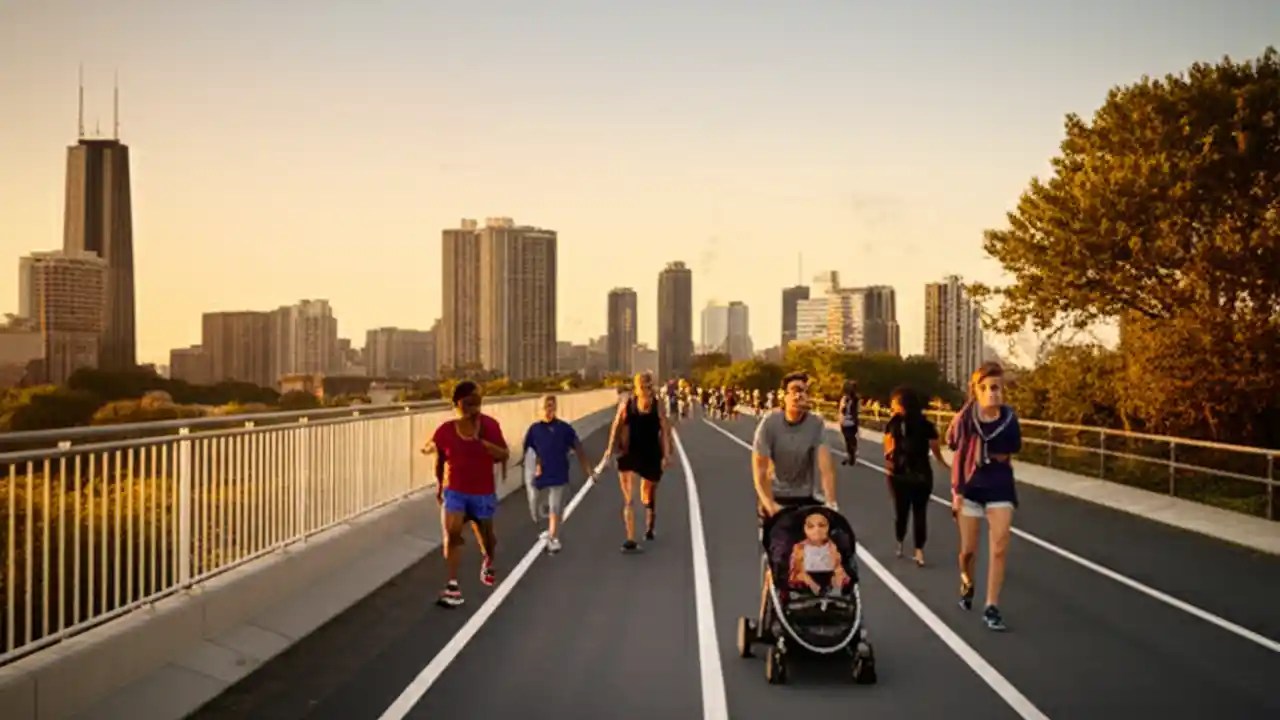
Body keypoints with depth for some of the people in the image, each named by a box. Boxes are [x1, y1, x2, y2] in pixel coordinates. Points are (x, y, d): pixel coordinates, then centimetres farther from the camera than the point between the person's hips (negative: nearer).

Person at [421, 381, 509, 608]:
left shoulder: (490, 425, -10)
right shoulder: (446, 430, -10)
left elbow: (505, 456, -10)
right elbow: (440, 459, 6)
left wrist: (483, 442, -25)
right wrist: (439, 484, 11)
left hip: (483, 493, 1)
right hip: (454, 492, -1)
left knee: (486, 536, 17)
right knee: (452, 533, -20)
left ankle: (488, 563, 52)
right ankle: (453, 586, -18)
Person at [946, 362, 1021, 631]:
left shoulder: (1009, 418, -9)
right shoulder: (965, 418, -15)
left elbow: (1012, 450, 6)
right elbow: (958, 455, -8)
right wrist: (956, 491, -7)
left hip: (1000, 487, 1)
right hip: (971, 487, -1)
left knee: (999, 548, -5)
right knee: (968, 549, 8)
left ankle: (992, 607, 2)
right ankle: (967, 584, 40)